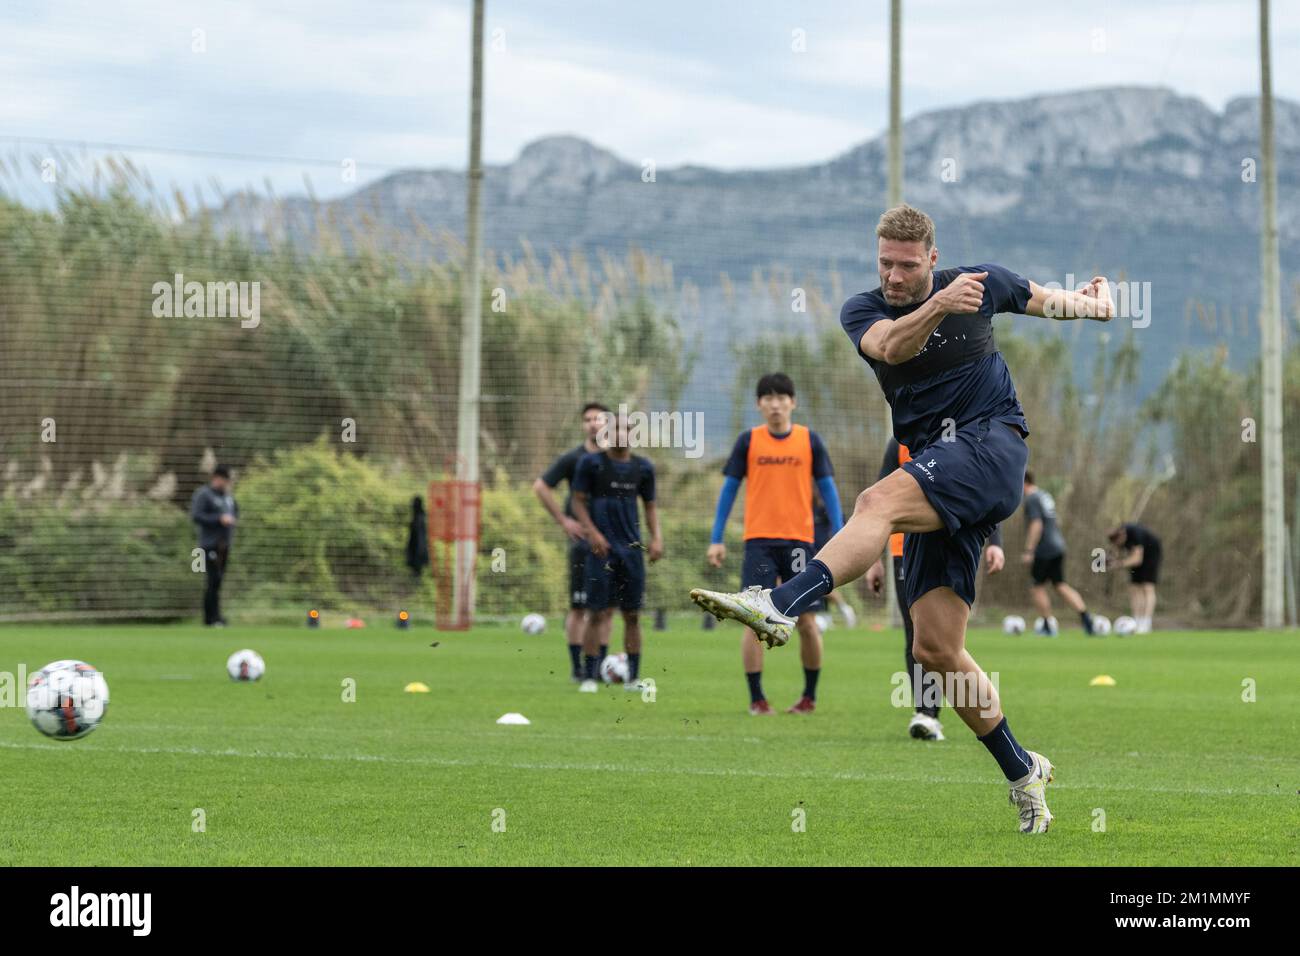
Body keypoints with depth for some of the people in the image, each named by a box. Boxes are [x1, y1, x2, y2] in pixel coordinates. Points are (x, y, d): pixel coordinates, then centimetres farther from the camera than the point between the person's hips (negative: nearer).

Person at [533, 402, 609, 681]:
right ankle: (577, 667, 1)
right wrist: (562, 520, -6)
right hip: (582, 538, -3)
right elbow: (540, 486, -3)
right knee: (579, 606, -4)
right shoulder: (573, 459, -3)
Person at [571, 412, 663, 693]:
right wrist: (592, 532, -12)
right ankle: (589, 676, -2)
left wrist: (656, 537, 3)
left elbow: (650, 505, 17)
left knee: (632, 614, 5)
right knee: (598, 612, -7)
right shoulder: (591, 463, -1)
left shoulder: (643, 467, 10)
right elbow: (578, 501, 1)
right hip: (602, 547, -4)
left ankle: (633, 676, 12)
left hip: (632, 547, 4)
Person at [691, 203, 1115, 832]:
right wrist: (940, 307, -35)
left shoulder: (980, 283, 6)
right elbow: (891, 345, -21)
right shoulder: (863, 310, 5)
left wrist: (1088, 303, 21)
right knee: (936, 649, -4)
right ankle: (1023, 774, 10)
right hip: (937, 479, 4)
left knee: (878, 502, -34)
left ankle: (781, 605, -54)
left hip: (992, 444, -4)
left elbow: (1040, 298, 31)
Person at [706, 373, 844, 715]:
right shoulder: (748, 440, 4)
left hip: (799, 540, 1)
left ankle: (810, 695, 17)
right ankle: (756, 698, -1)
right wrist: (716, 540, 1)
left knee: (807, 621, 0)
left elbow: (827, 488, 6)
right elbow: (729, 489, 7)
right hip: (759, 541, 0)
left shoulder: (809, 440, 4)